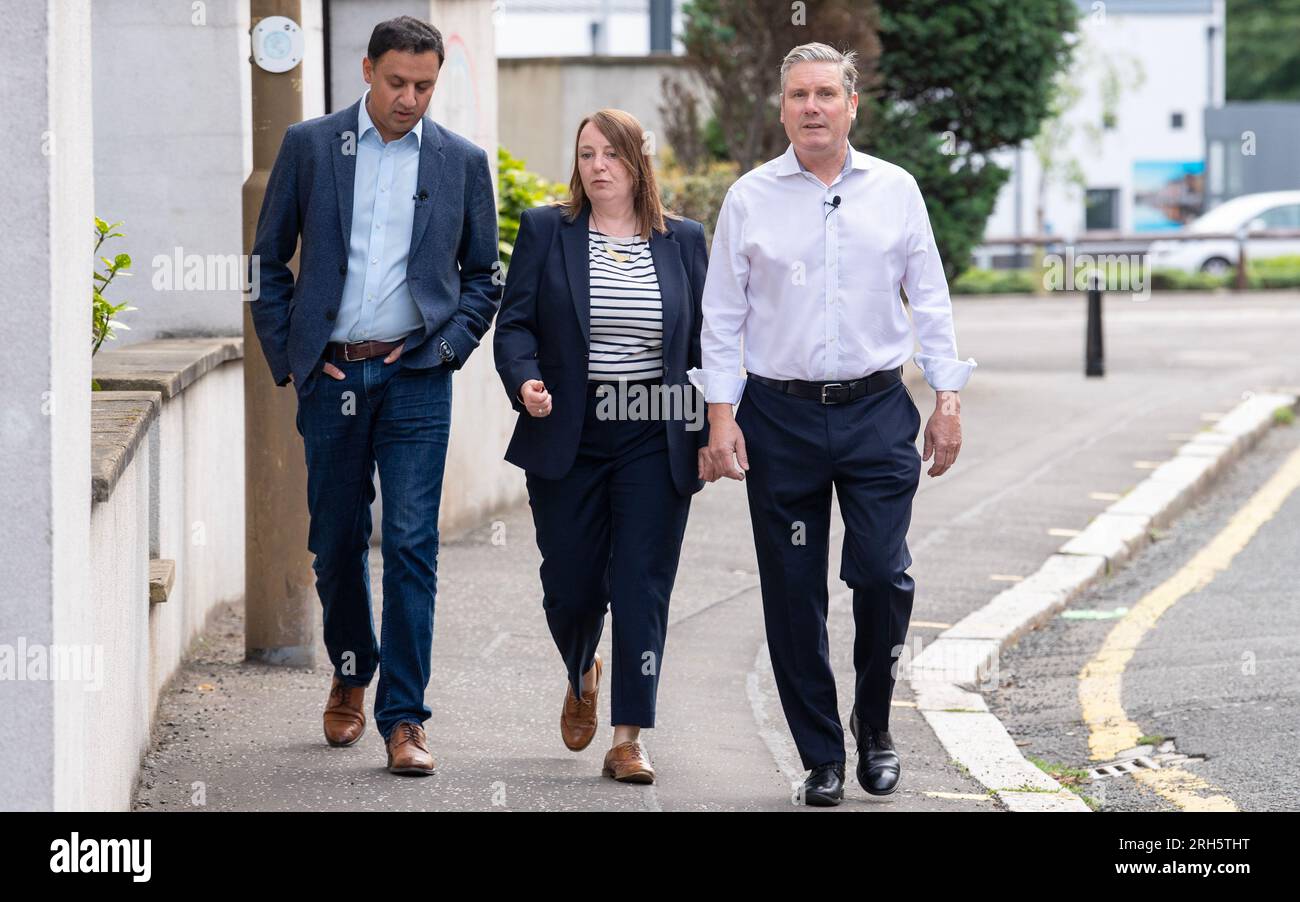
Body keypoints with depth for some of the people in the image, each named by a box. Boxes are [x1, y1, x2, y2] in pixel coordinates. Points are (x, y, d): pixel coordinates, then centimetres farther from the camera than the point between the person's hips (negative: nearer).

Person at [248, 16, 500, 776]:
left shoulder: (462, 162, 6)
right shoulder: (309, 146, 4)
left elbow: (483, 275, 13)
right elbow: (269, 260, 9)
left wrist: (449, 344, -2)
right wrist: (288, 355, 1)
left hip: (415, 377, -1)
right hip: (330, 374, 1)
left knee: (412, 544, -8)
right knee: (336, 541, 9)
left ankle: (404, 718, -6)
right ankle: (351, 673, 34)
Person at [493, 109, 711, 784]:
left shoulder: (683, 240, 7)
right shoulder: (545, 230, 4)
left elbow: (704, 341, 9)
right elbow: (515, 322, 1)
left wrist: (710, 434, 2)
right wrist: (525, 380, -19)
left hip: (655, 442, 0)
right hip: (567, 437, 0)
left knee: (642, 589, -5)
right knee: (570, 584, 5)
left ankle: (628, 740, -1)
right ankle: (581, 677, 39)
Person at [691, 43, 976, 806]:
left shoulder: (895, 190, 5)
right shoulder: (750, 199, 4)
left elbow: (931, 300, 9)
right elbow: (723, 315, 5)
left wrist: (948, 399, 3)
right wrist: (721, 415, -2)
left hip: (876, 408, 0)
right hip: (781, 413, 0)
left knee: (882, 573, -10)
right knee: (794, 593, 2)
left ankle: (874, 724, 14)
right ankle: (822, 759, 11)